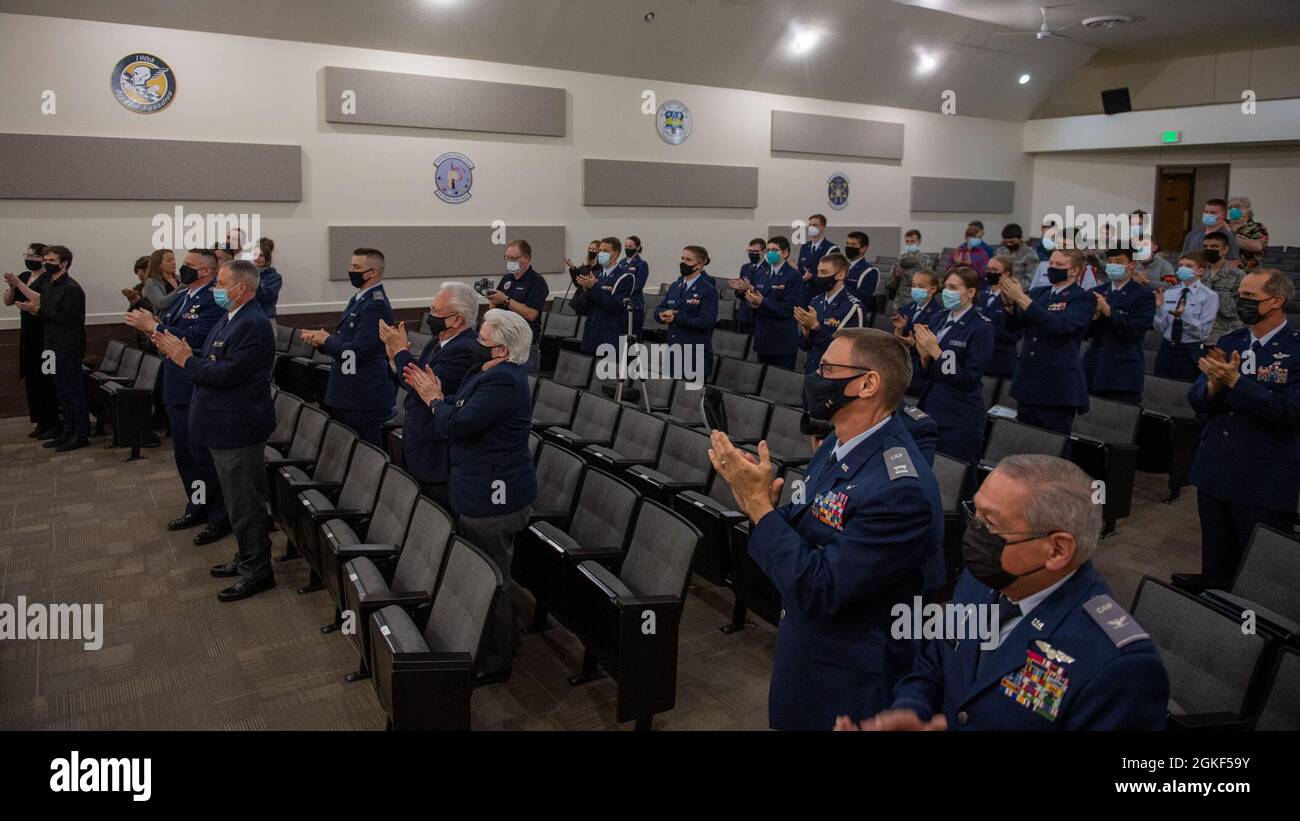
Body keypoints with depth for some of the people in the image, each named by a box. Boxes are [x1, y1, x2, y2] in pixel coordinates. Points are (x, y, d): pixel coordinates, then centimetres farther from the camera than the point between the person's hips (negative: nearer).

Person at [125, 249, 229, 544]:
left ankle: (221, 517, 10)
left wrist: (152, 326, -21)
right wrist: (146, 325, -6)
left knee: (204, 456, -2)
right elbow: (164, 335, 13)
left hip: (199, 394, -9)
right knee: (184, 454, 19)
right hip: (177, 390, 10)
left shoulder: (213, 301, -17)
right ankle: (197, 508, 33)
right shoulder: (182, 297, 12)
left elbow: (192, 340, -26)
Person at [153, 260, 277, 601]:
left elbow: (226, 374, -24)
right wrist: (185, 353, -2)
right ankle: (247, 559, 34)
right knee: (240, 500, 20)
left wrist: (186, 359, -15)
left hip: (239, 429, -10)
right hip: (227, 428, 10)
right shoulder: (230, 318, 12)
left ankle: (257, 572, 11)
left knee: (245, 504, -1)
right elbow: (213, 363, 14)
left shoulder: (253, 326, -21)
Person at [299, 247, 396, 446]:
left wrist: (327, 340, -9)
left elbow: (359, 349, -24)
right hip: (347, 394, 10)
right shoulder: (359, 298, 14)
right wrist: (321, 339, 3)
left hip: (363, 399, -10)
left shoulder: (376, 305, -18)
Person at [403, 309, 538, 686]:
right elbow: (461, 414, 16)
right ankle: (499, 641, 40)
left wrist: (434, 399, -8)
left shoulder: (503, 382, -24)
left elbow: (457, 424, -27)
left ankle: (495, 662, 17)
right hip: (478, 494, 11)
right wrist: (436, 395, 3)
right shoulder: (489, 373, 11)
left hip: (493, 499, -11)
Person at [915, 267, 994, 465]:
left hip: (959, 419, -5)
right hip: (928, 410, 6)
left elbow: (969, 379, -15)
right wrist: (924, 354, -9)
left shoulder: (981, 327, -10)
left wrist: (935, 351, -18)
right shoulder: (940, 319, 7)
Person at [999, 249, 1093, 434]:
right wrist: (1008, 302, -15)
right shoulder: (1038, 293, 13)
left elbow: (1060, 326, -23)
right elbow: (1014, 325, 6)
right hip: (1027, 382, 6)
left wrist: (1022, 298, -25)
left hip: (1058, 386, -6)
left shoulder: (1083, 299, -6)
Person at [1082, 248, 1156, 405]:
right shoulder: (1095, 293, 13)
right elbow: (1084, 333, 9)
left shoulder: (1144, 296, 1)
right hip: (1095, 370, 4)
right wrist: (1094, 316, -11)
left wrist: (1108, 311, -17)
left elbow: (1136, 330, -11)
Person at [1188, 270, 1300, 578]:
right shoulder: (1229, 341, 8)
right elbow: (1196, 399, 5)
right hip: (1214, 473, 6)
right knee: (1214, 568, 17)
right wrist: (1214, 385, -16)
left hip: (1265, 484, -5)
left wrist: (1235, 381, -25)